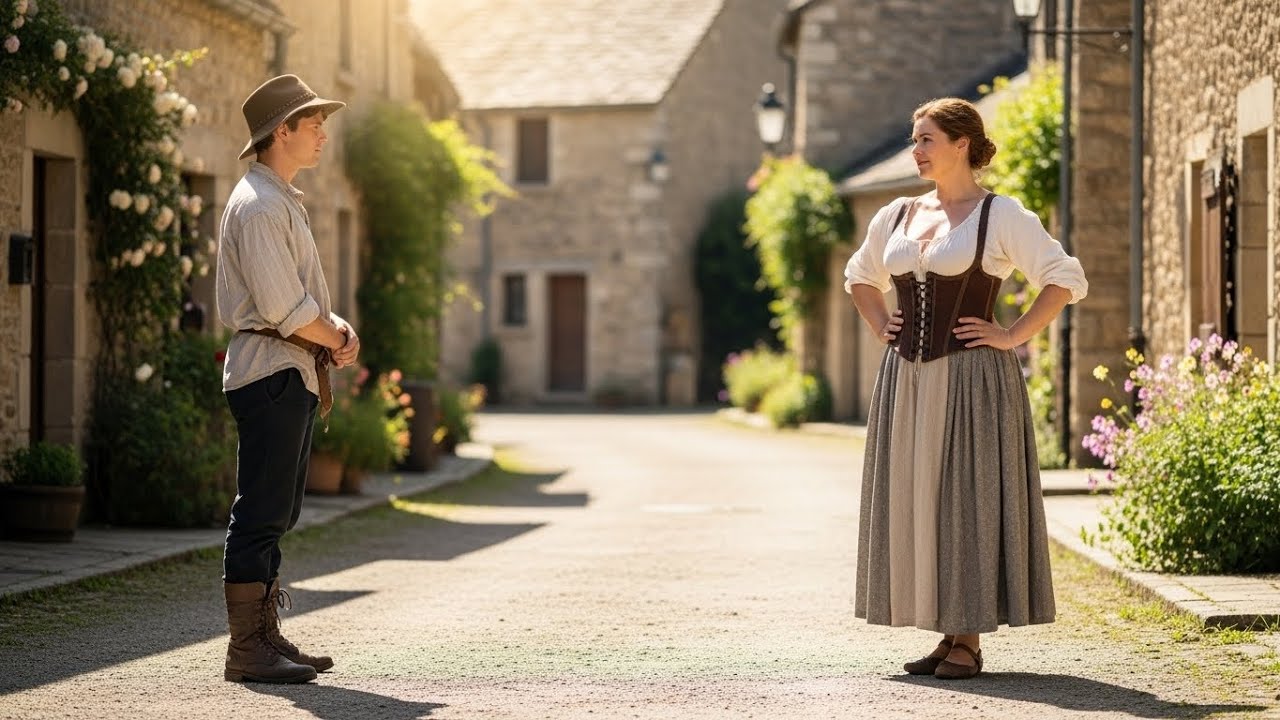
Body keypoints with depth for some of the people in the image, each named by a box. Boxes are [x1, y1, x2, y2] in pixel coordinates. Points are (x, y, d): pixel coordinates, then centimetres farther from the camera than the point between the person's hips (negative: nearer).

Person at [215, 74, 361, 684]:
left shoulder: (282, 201, 20)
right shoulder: (259, 206, -14)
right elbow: (283, 308, -21)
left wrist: (336, 327, 4)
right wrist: (336, 338, -6)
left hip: (292, 374, 11)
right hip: (271, 371, -11)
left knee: (276, 514, 13)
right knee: (261, 514, -10)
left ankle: (264, 636, 19)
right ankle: (246, 650, -8)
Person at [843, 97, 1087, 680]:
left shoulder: (1000, 216, -4)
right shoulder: (896, 217, 13)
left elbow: (1066, 280, -7)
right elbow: (859, 277, 31)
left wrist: (1012, 337, -10)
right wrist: (882, 328, 15)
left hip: (972, 380, -6)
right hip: (905, 380, 6)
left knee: (969, 499, -4)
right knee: (914, 499, 6)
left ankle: (969, 641, 2)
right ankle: (947, 634, 14)